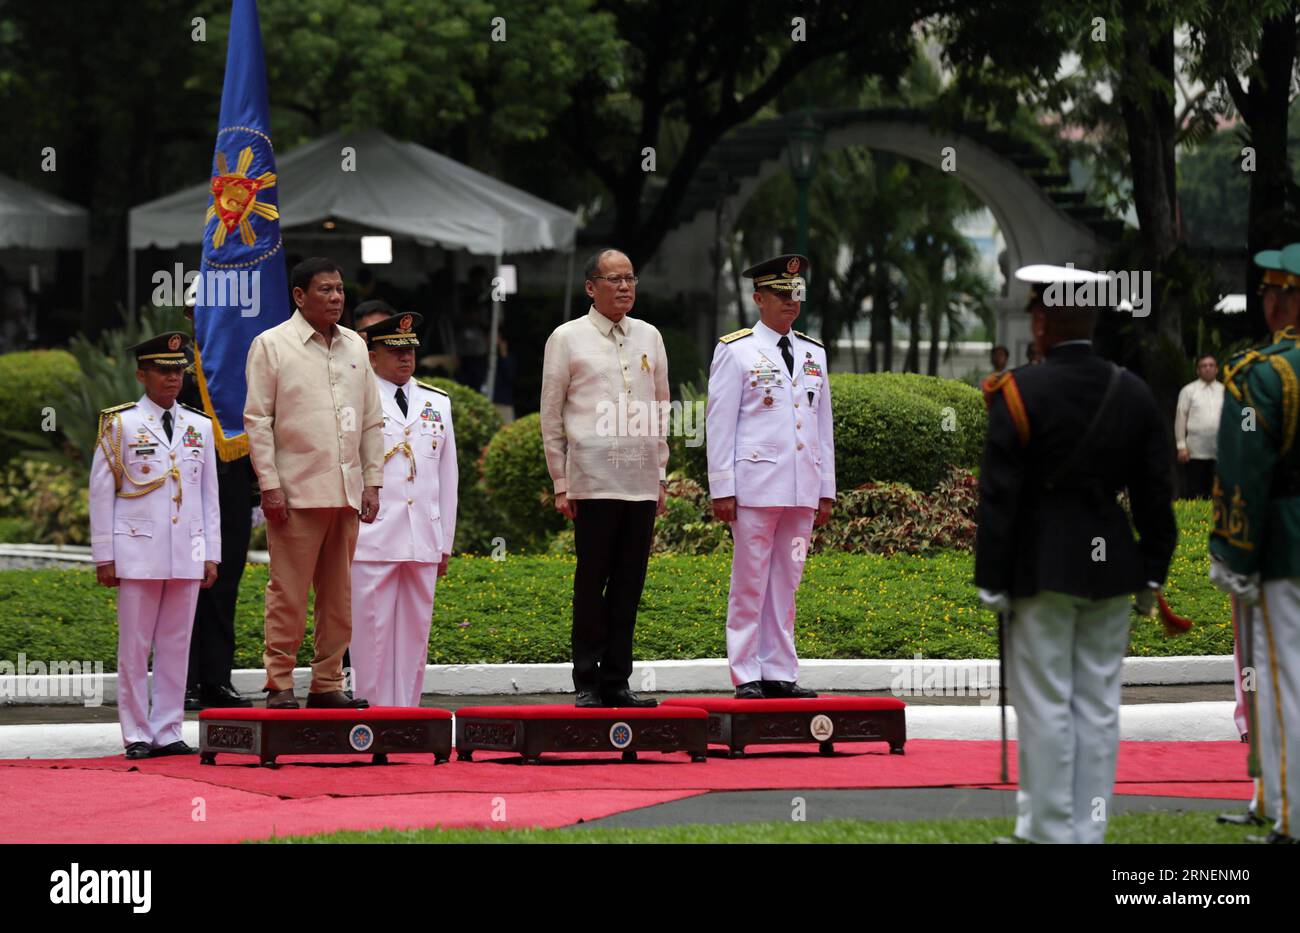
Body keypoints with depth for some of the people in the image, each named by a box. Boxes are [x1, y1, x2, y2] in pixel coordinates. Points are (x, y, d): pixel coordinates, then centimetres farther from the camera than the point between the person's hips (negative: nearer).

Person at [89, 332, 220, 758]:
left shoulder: (200, 427, 12)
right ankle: (137, 735, 5)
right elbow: (101, 493, 1)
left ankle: (168, 732, 9)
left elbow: (209, 495, 15)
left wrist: (212, 555, 10)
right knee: (135, 648, 0)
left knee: (176, 646, 5)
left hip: (187, 555, 3)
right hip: (138, 554, -3)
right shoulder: (120, 424, 1)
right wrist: (104, 558, -3)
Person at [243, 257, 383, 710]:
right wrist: (269, 485, -10)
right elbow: (257, 419, -4)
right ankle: (280, 685, 1)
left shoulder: (355, 346, 15)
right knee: (288, 595, -4)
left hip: (346, 492, 5)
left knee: (340, 596, 7)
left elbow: (372, 420, 18)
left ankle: (328, 684, 13)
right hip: (297, 492, -5)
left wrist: (372, 481, 10)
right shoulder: (272, 345, -1)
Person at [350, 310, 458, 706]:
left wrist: (445, 541, 15)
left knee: (415, 633, 6)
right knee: (372, 632, -4)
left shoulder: (437, 403, 16)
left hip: (423, 543, 5)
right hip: (372, 540, -5)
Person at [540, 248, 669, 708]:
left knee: (629, 584, 5)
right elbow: (551, 415, 3)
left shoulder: (649, 338, 13)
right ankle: (587, 684, 2)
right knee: (591, 584, -3)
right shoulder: (568, 339, 2)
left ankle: (617, 682, 10)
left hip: (642, 482, 4)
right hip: (593, 481, -4)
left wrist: (661, 477, 14)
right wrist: (560, 485, 0)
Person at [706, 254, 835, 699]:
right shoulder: (735, 352, 0)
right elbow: (719, 424, -3)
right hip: (755, 486, -5)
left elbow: (823, 424, 18)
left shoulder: (814, 353, 16)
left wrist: (826, 491, 13)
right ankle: (746, 676, 0)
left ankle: (780, 674, 11)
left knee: (786, 583, 7)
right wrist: (722, 490, -8)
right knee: (750, 583, -3)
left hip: (802, 490, 5)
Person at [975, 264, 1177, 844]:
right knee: (1098, 705, 8)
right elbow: (1155, 492, 6)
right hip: (1111, 569, 5)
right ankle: (1090, 830, 12)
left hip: (1042, 569, -5)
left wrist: (992, 582, -7)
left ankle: (1049, 832, 4)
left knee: (1045, 705, 1)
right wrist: (1152, 572, 15)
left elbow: (998, 497, -12)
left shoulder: (1018, 393, -11)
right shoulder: (1134, 393, 3)